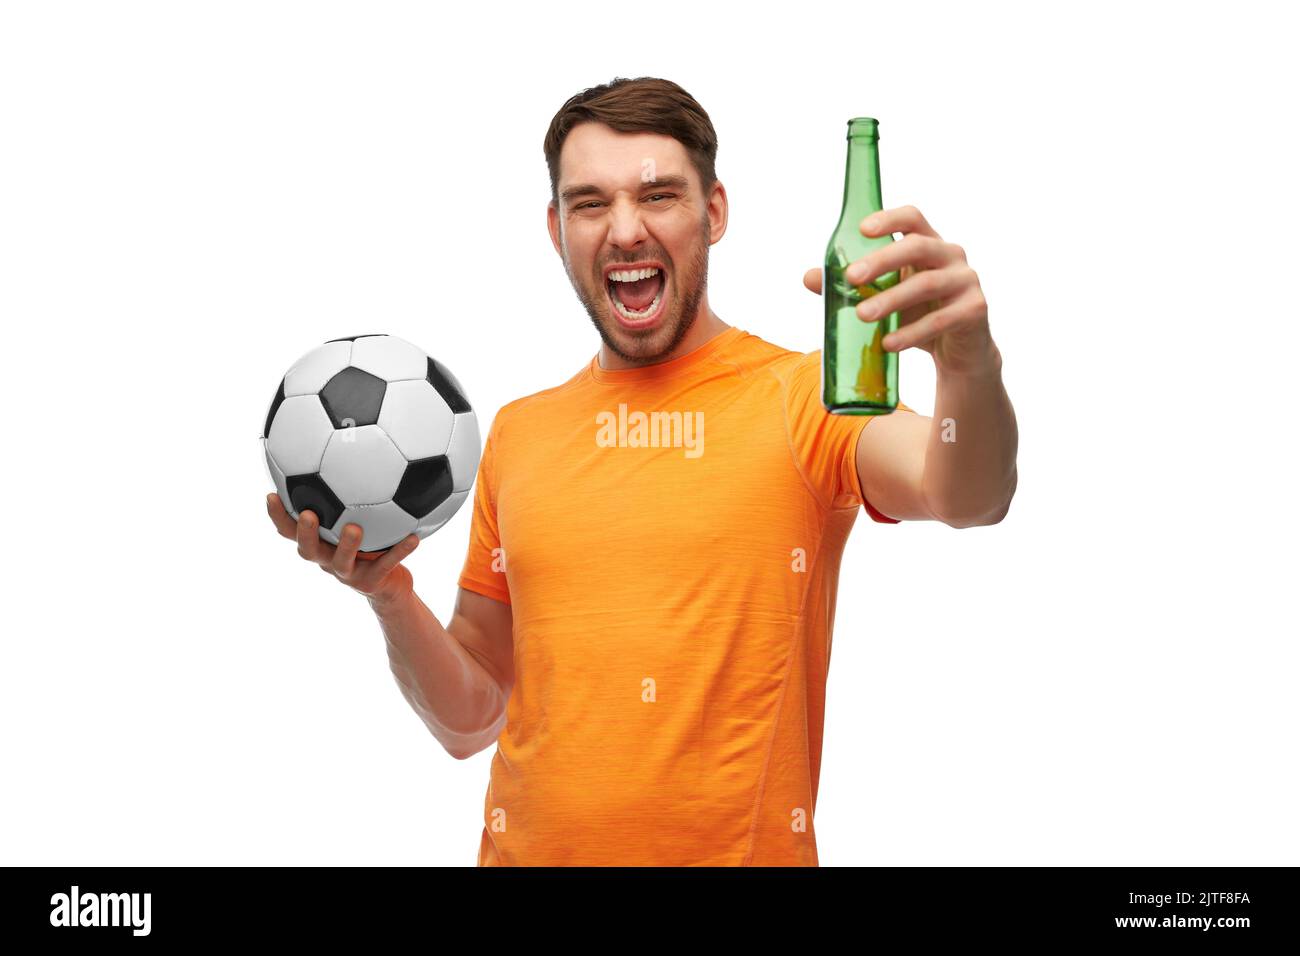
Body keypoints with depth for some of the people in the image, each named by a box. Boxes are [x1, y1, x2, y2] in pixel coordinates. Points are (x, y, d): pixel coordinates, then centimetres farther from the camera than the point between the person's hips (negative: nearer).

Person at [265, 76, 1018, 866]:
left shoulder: (803, 396, -7)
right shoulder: (518, 433, 5)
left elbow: (964, 497, -27)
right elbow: (471, 720, 9)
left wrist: (970, 363, -46)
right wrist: (389, 595, -9)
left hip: (744, 847, -3)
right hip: (531, 847, 3)